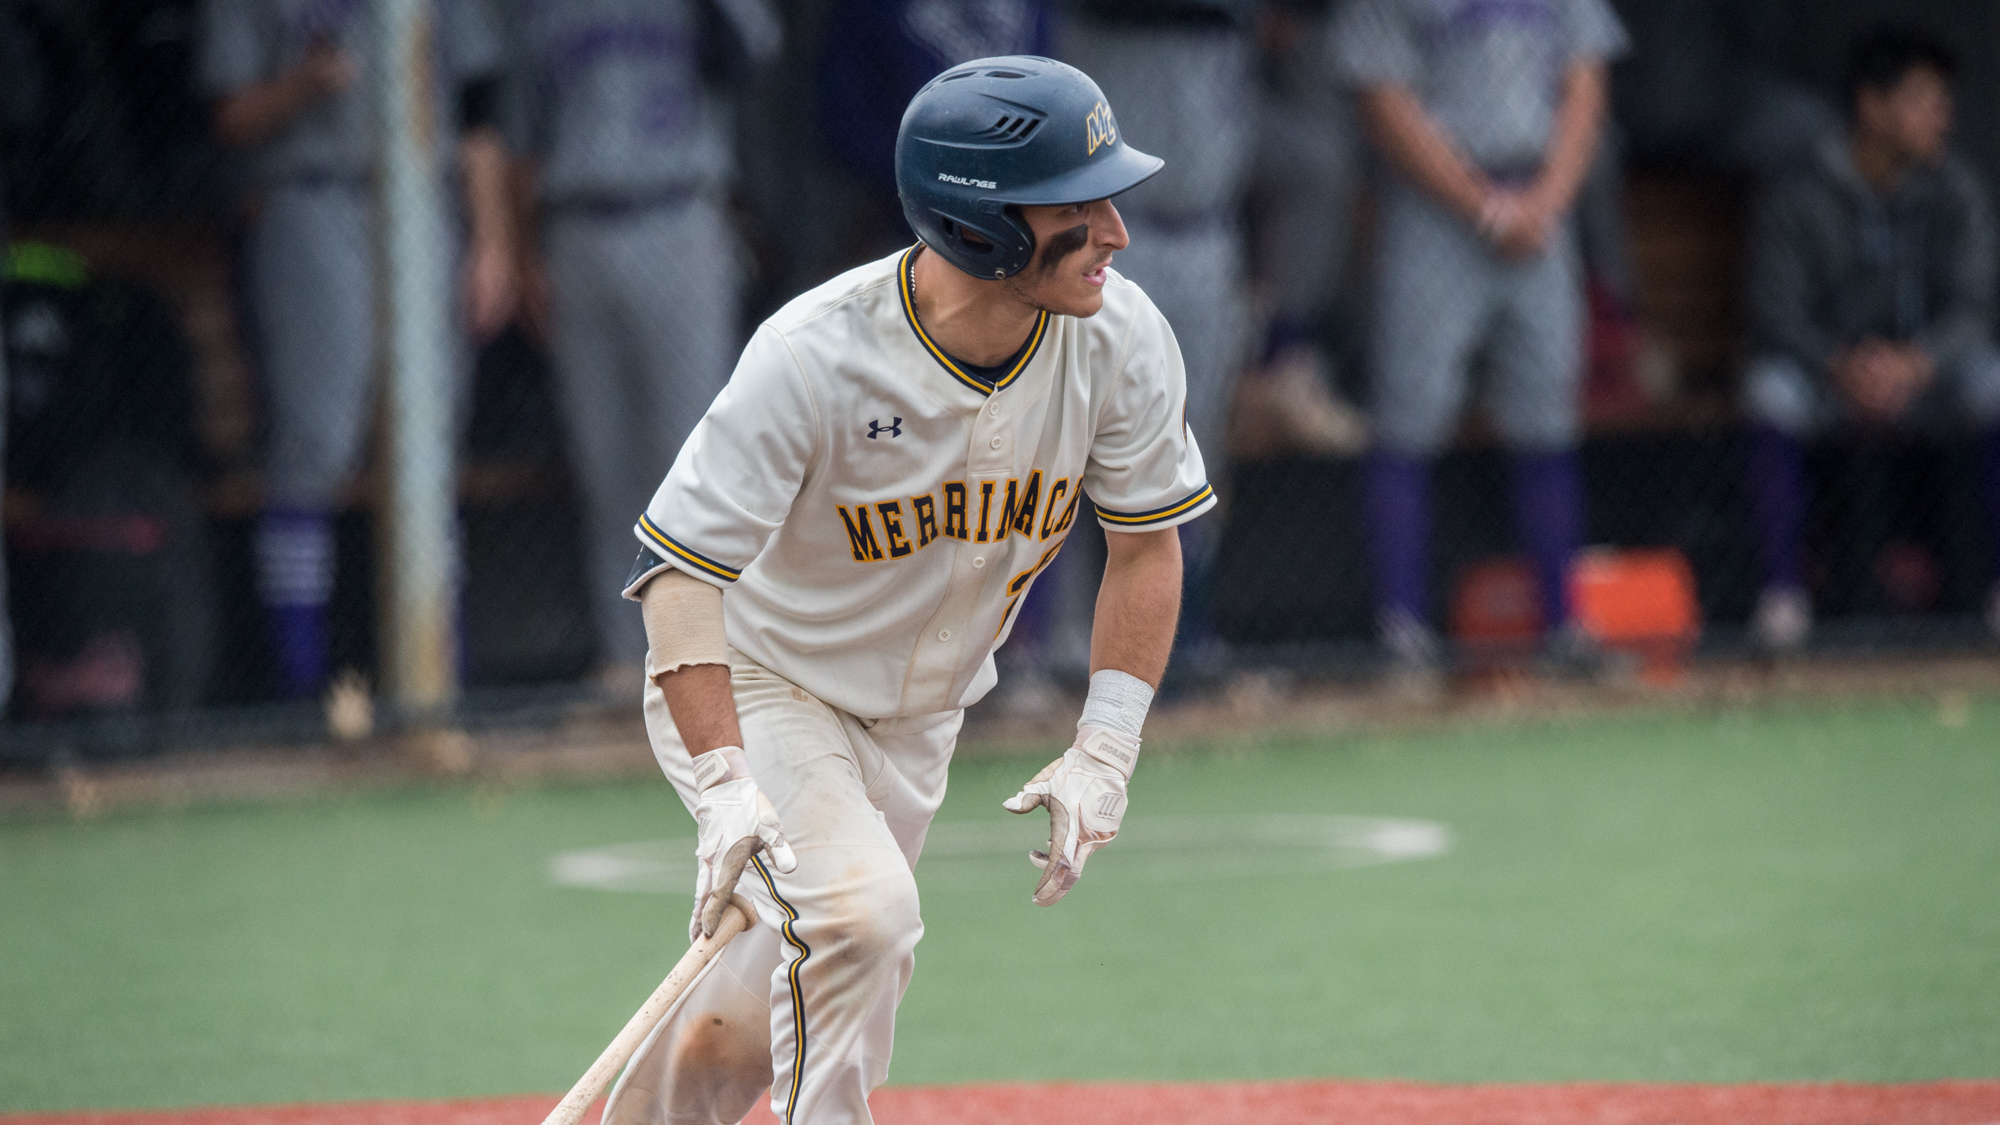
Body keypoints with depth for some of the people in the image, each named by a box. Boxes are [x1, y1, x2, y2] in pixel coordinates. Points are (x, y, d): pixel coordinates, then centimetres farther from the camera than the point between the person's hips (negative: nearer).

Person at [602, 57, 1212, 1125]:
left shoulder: (1122, 342, -19)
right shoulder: (812, 358, -33)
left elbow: (1146, 541, -4)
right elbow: (680, 569, -30)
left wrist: (1103, 752, -12)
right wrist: (723, 785, -41)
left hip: (919, 715, 6)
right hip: (753, 686, -6)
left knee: (821, 973, 15)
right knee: (860, 915, -28)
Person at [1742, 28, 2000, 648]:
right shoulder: (1798, 202, -8)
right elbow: (1777, 318, -12)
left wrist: (1915, 364, -30)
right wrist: (1841, 367, -32)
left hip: (1928, 371, 1)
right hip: (1828, 375, -1)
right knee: (1772, 388, -32)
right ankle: (1783, 590, -30)